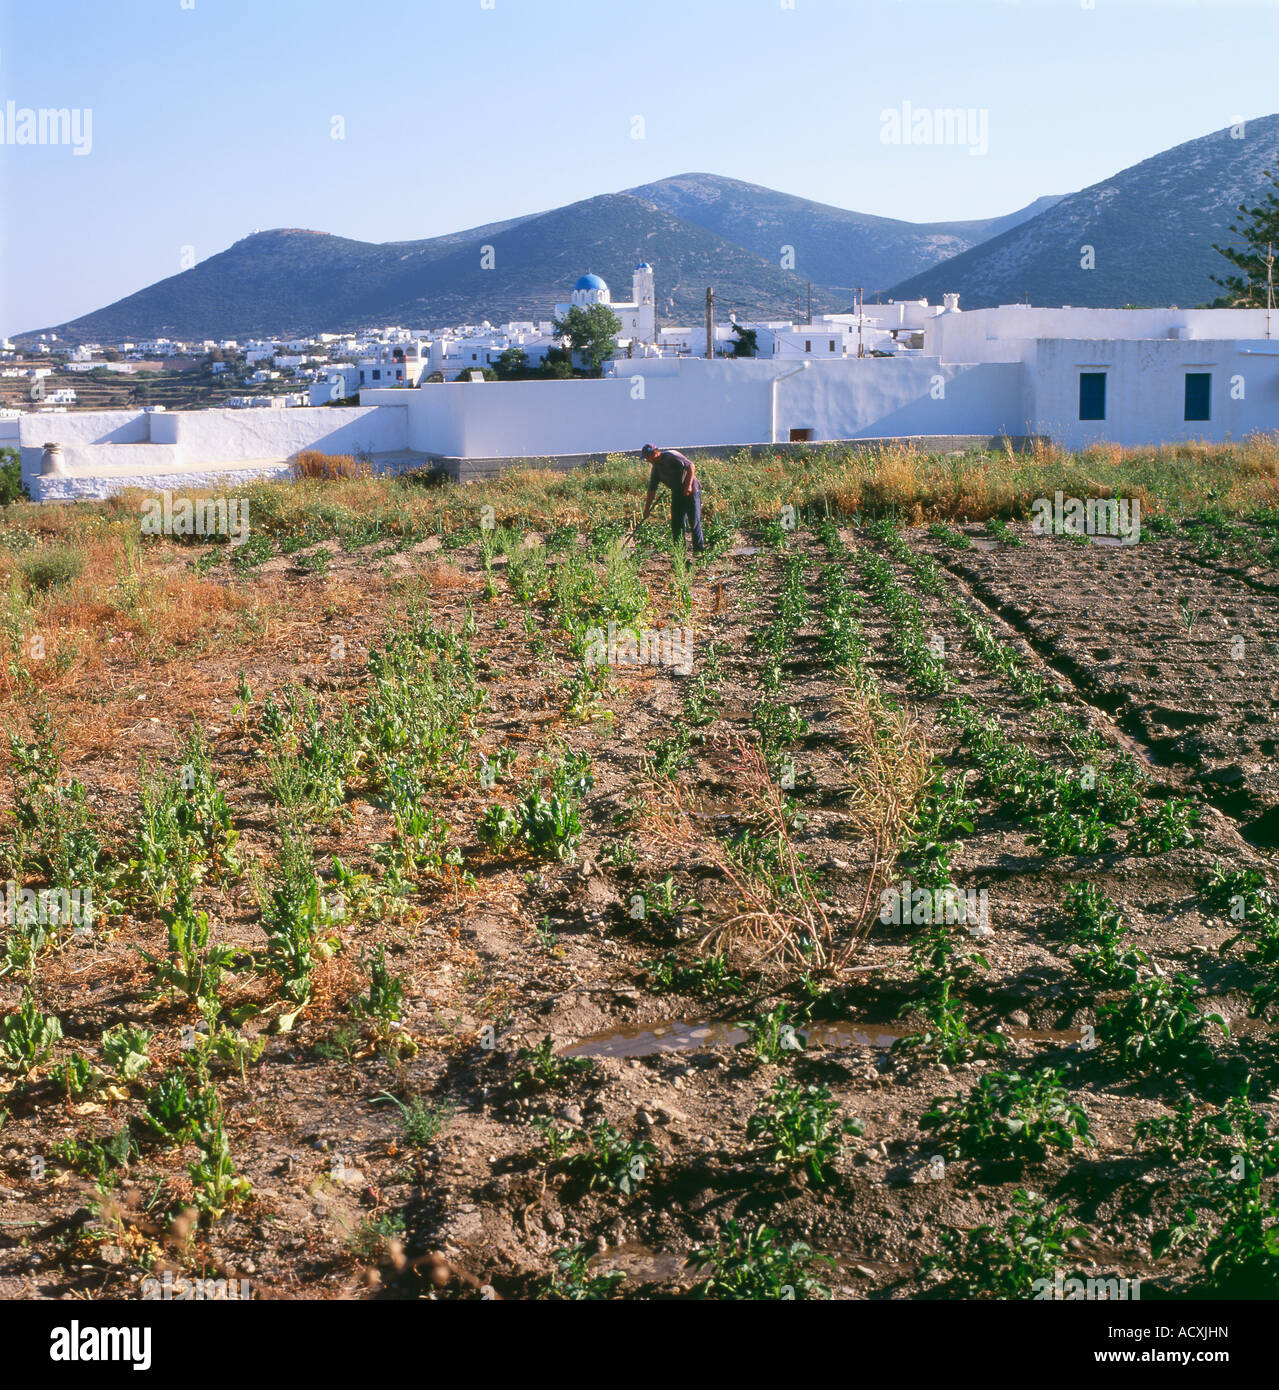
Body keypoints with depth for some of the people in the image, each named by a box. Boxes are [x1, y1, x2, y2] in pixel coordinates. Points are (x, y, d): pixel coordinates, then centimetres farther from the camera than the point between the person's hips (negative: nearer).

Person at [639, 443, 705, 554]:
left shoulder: (671, 456, -15)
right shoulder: (655, 468, 7)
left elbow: (690, 466, -18)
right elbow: (652, 490, 10)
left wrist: (688, 485, -23)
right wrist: (647, 509, 7)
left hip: (691, 491, -7)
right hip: (677, 494, 7)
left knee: (694, 521, -7)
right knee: (676, 523, 3)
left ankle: (698, 548, 0)